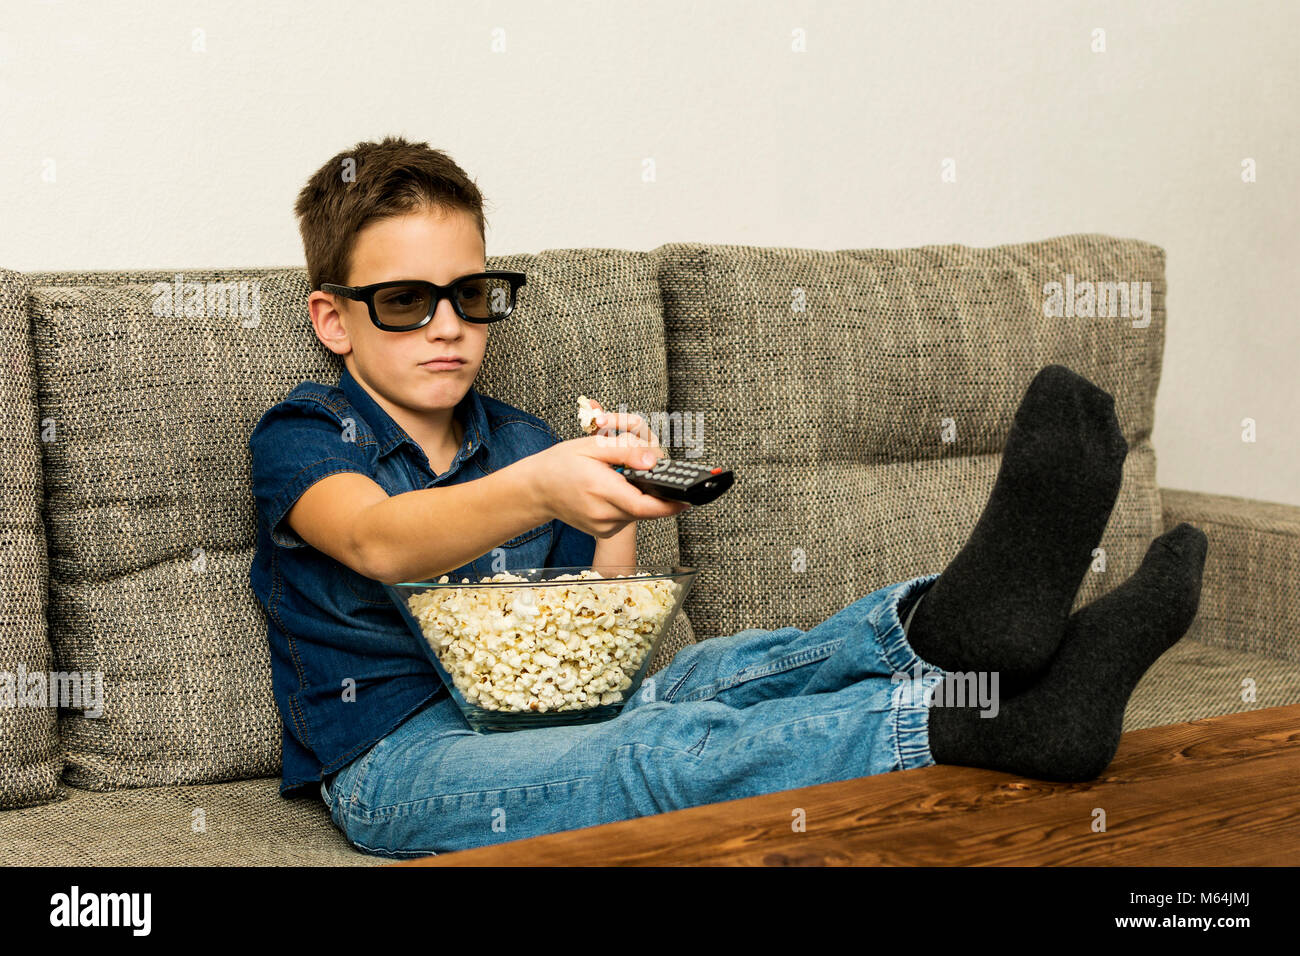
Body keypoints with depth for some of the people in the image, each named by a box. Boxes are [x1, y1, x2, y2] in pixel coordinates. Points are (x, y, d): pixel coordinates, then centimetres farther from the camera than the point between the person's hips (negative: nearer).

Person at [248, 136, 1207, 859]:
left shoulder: (519, 439, 17)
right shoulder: (301, 436, 0)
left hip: (538, 716, 6)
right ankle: (981, 710, -50)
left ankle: (949, 622, -52)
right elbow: (375, 540, -24)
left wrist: (616, 519, -3)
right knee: (664, 749, -31)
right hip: (393, 760, -6)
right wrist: (538, 490, -43)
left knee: (715, 671, -24)